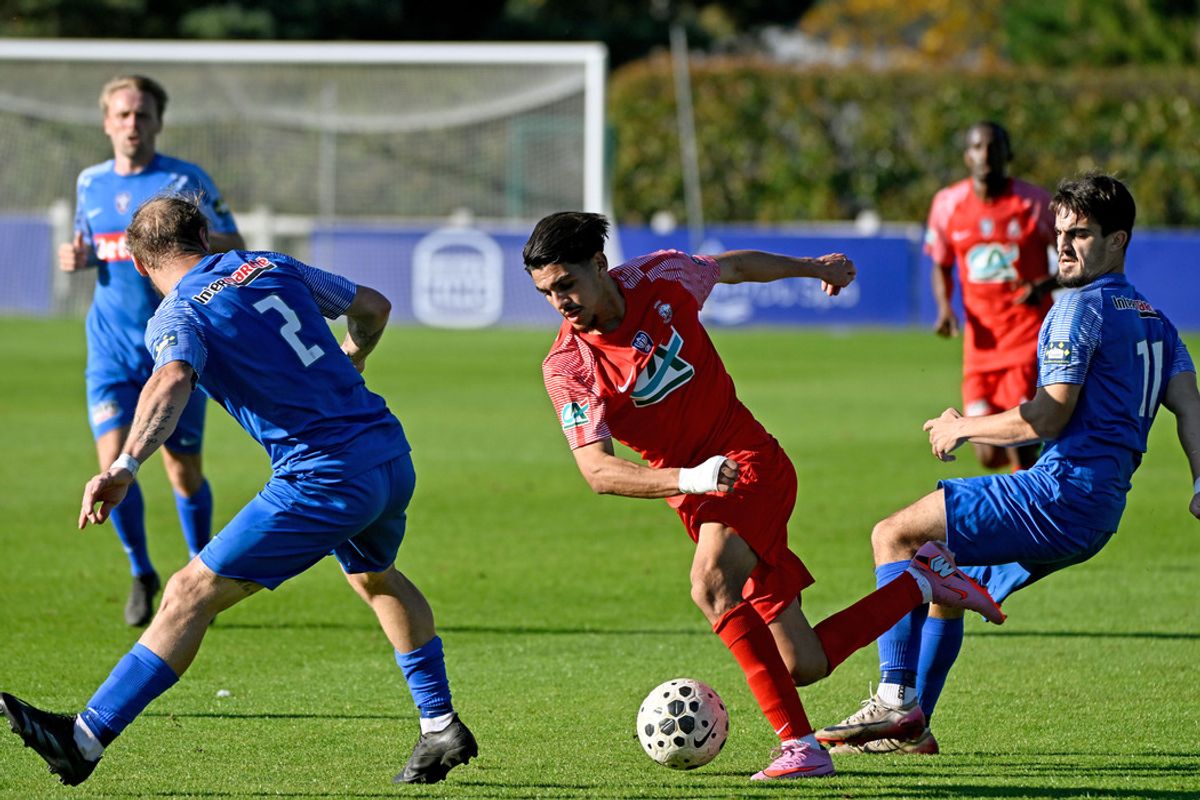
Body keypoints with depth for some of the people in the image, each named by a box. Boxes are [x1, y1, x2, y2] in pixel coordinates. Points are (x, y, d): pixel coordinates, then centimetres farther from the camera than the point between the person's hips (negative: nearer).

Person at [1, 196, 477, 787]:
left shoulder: (177, 316, -4)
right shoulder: (269, 266, 16)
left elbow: (172, 382, -27)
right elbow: (373, 306, 26)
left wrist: (125, 467, -39)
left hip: (327, 481, -7)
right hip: (392, 454, 7)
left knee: (192, 593, -5)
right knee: (374, 577, 36)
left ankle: (85, 740, -9)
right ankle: (441, 728, 39)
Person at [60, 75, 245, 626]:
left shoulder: (186, 181, -5)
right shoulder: (91, 183, 8)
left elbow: (235, 248, -4)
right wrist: (76, 258, 0)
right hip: (112, 346, 3)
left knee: (183, 469, 2)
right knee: (113, 460, -11)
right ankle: (141, 573, 10)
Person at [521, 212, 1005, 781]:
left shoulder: (662, 278, -8)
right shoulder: (567, 367, -11)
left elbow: (734, 266, 14)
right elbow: (597, 470, -21)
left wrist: (817, 268, 28)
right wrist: (687, 480, -37)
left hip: (750, 461, -3)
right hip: (694, 495, 3)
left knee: (712, 585, -32)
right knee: (803, 665, 0)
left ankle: (799, 744, -32)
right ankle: (921, 581, 22)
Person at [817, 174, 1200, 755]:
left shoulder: (1081, 308, -9)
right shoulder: (1153, 320, 19)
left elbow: (1047, 418, -15)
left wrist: (962, 429, -2)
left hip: (1063, 489, -10)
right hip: (1102, 512, 10)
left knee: (894, 536, -7)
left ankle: (897, 698, -14)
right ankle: (910, 728, 26)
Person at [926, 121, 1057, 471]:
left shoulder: (1036, 203, -5)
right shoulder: (948, 205, 3)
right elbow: (941, 265, 17)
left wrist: (1045, 285, -17)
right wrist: (945, 307, -3)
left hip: (1029, 333, -3)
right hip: (982, 338, 3)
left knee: (1019, 440, -16)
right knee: (989, 456, -3)